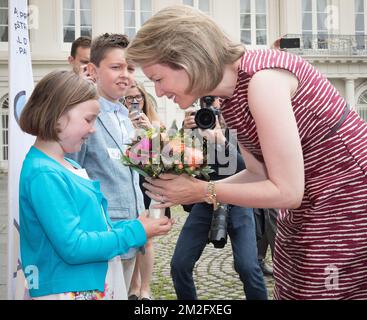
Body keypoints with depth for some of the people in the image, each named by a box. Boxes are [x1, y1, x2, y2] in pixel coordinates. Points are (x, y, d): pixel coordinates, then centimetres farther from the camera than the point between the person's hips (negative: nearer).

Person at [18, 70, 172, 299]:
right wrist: (135, 232, -17)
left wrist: (130, 225, 1)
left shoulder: (69, 166, 7)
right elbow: (73, 246, -24)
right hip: (67, 290, -9)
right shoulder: (44, 175, -21)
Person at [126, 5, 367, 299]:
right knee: (294, 292, 15)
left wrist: (202, 191, -16)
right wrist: (189, 187, -3)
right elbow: (260, 173, 8)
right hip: (308, 212, 9)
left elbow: (286, 191, -24)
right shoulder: (230, 99, 3)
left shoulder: (262, 78, -25)